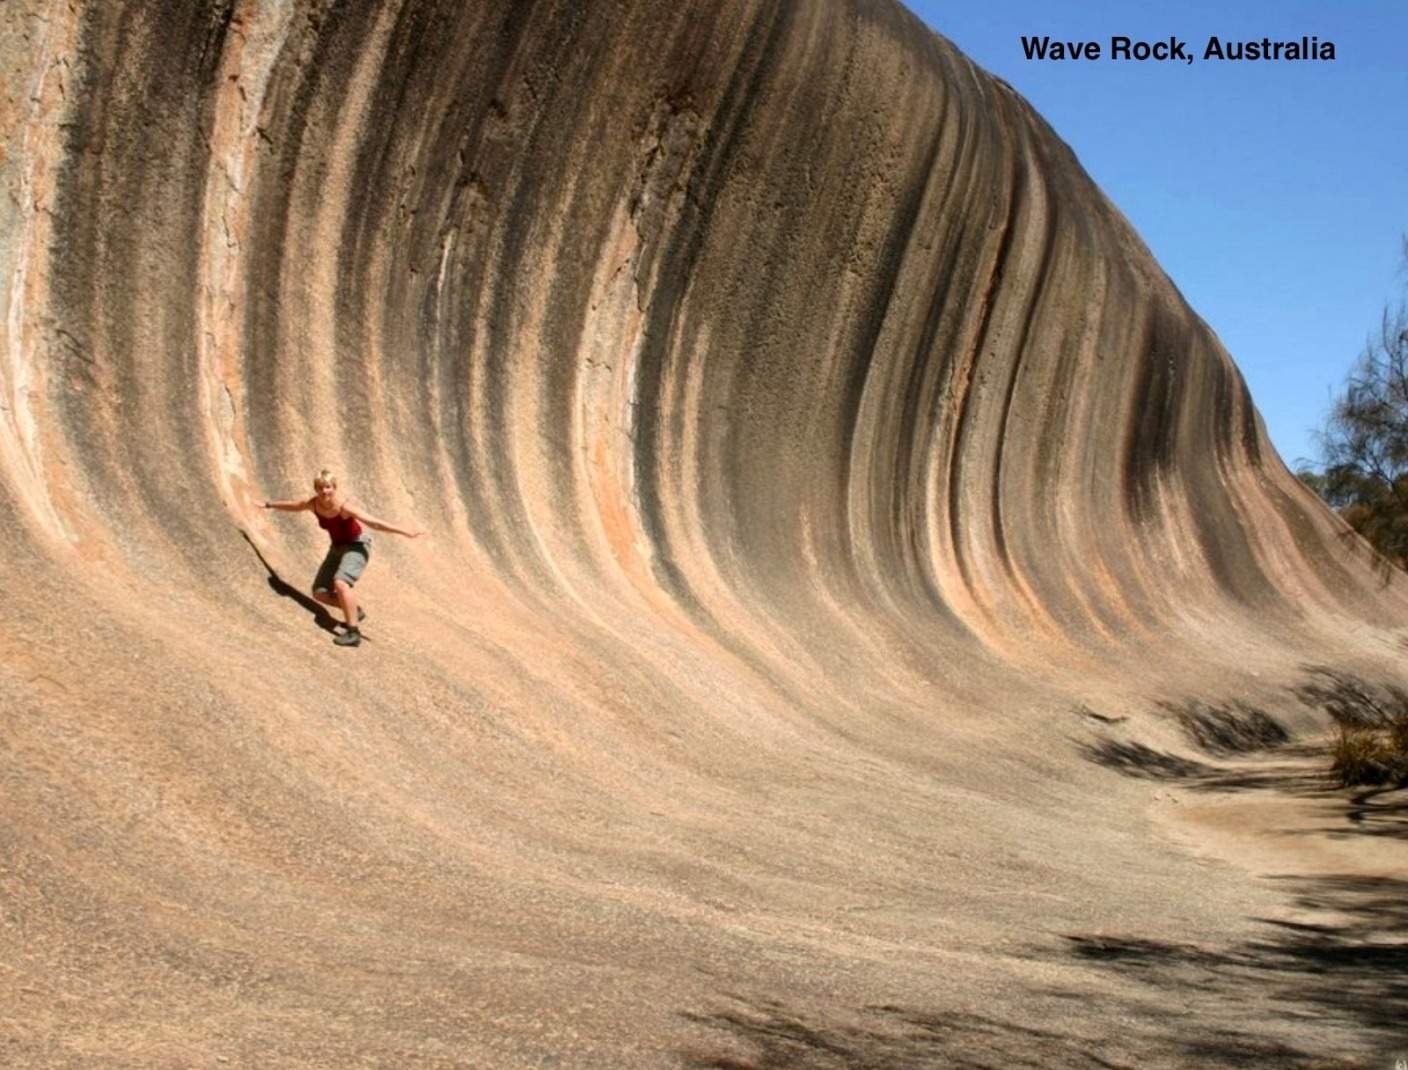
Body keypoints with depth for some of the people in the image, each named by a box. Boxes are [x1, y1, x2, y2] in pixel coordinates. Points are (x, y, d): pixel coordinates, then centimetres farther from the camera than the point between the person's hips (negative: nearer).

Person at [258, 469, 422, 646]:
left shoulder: (344, 505, -29)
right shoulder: (314, 504, -10)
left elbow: (375, 523, -34)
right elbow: (293, 506, 13)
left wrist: (407, 533, -41)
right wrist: (269, 505, 28)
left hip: (357, 545, -7)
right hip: (338, 547, 7)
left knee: (340, 583, -31)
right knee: (320, 593, 3)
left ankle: (353, 632, -28)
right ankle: (355, 611, 24)